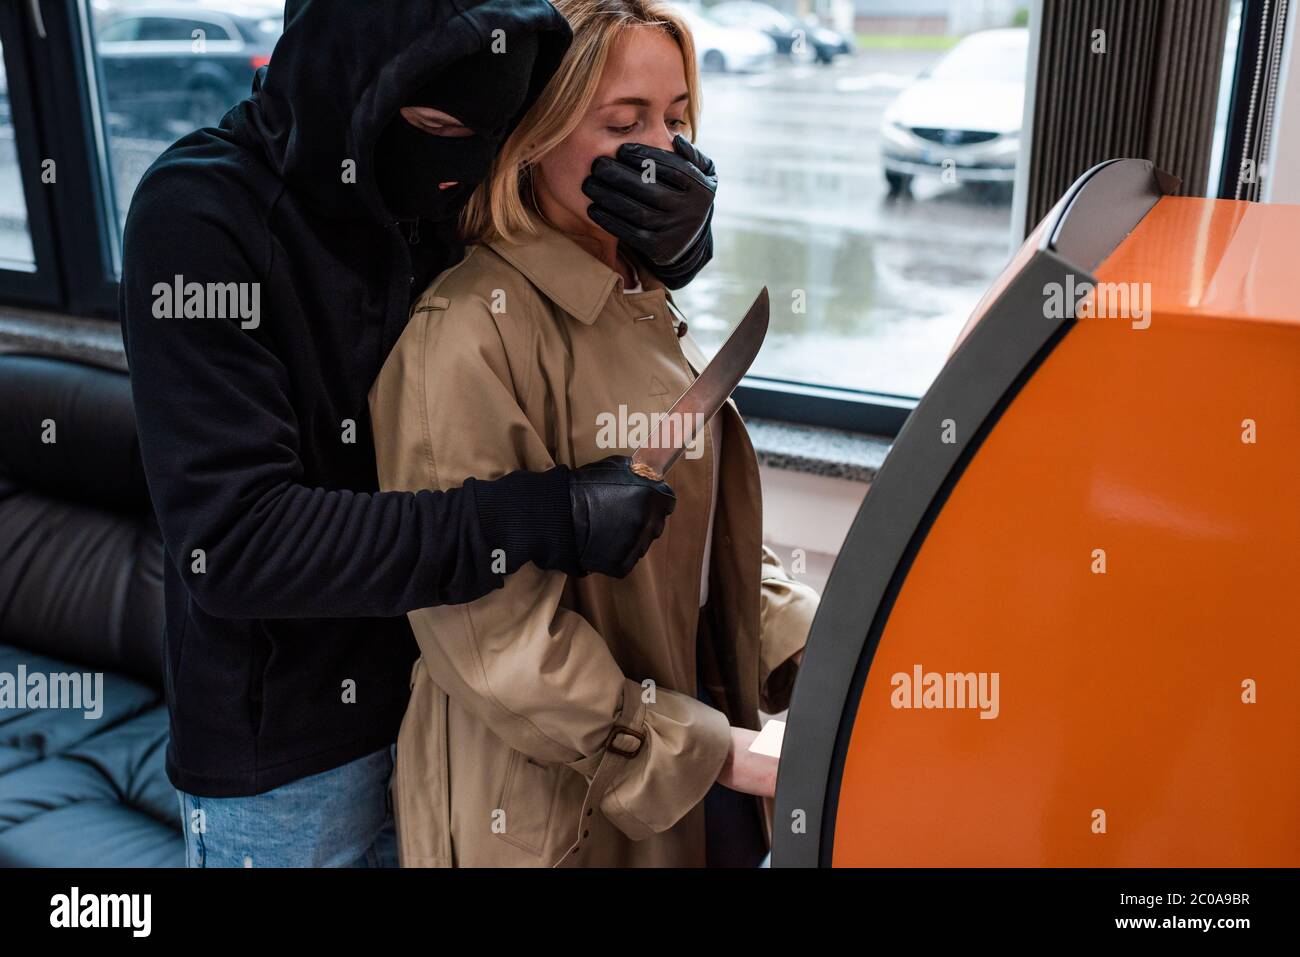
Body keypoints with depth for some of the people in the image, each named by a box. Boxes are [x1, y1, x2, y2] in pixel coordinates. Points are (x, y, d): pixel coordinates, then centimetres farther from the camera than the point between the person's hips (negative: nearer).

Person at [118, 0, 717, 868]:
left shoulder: (452, 195, -6)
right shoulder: (201, 217, -21)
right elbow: (233, 542, -28)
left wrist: (676, 227, -18)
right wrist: (536, 519, -33)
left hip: (448, 694, 5)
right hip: (287, 753, -5)